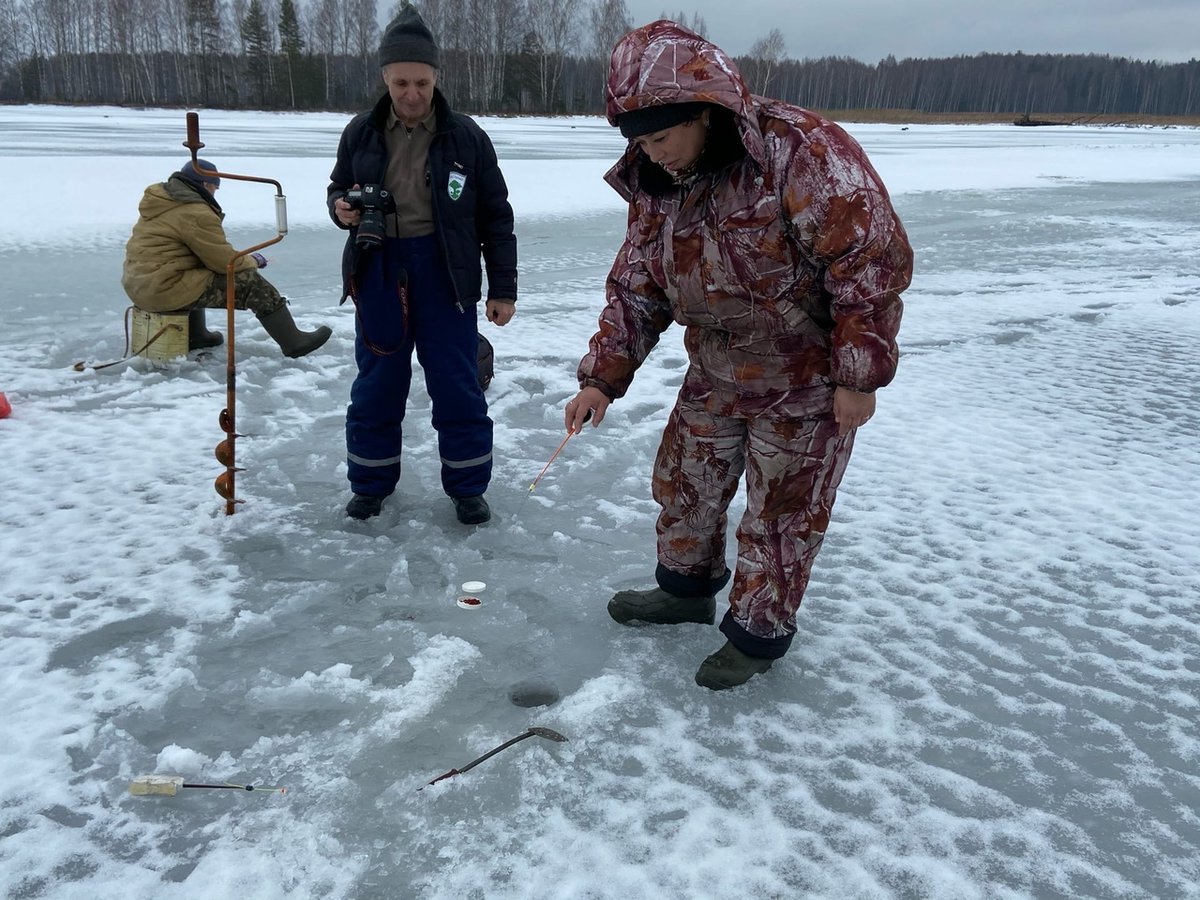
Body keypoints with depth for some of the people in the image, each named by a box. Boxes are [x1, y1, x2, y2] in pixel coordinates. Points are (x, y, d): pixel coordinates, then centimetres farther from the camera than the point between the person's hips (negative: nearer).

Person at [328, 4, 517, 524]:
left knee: (457, 385, 4)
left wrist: (503, 288, -3)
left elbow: (495, 217, 0)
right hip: (378, 272, 2)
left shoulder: (465, 137, -5)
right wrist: (341, 209, -10)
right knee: (377, 384, 11)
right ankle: (371, 483, 27)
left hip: (445, 275, -2)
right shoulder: (361, 133, 1)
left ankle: (467, 487, 19)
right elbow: (338, 189, 15)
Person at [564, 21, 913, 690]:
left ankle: (759, 633, 26)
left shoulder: (803, 154, -25)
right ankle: (687, 588, 41)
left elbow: (874, 259, -24)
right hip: (715, 375, 7)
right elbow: (635, 289, 3)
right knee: (685, 479, 17)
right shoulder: (657, 186, -3)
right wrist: (602, 378, -3)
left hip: (805, 383, -6)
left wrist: (859, 376, -22)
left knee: (781, 510, 6)